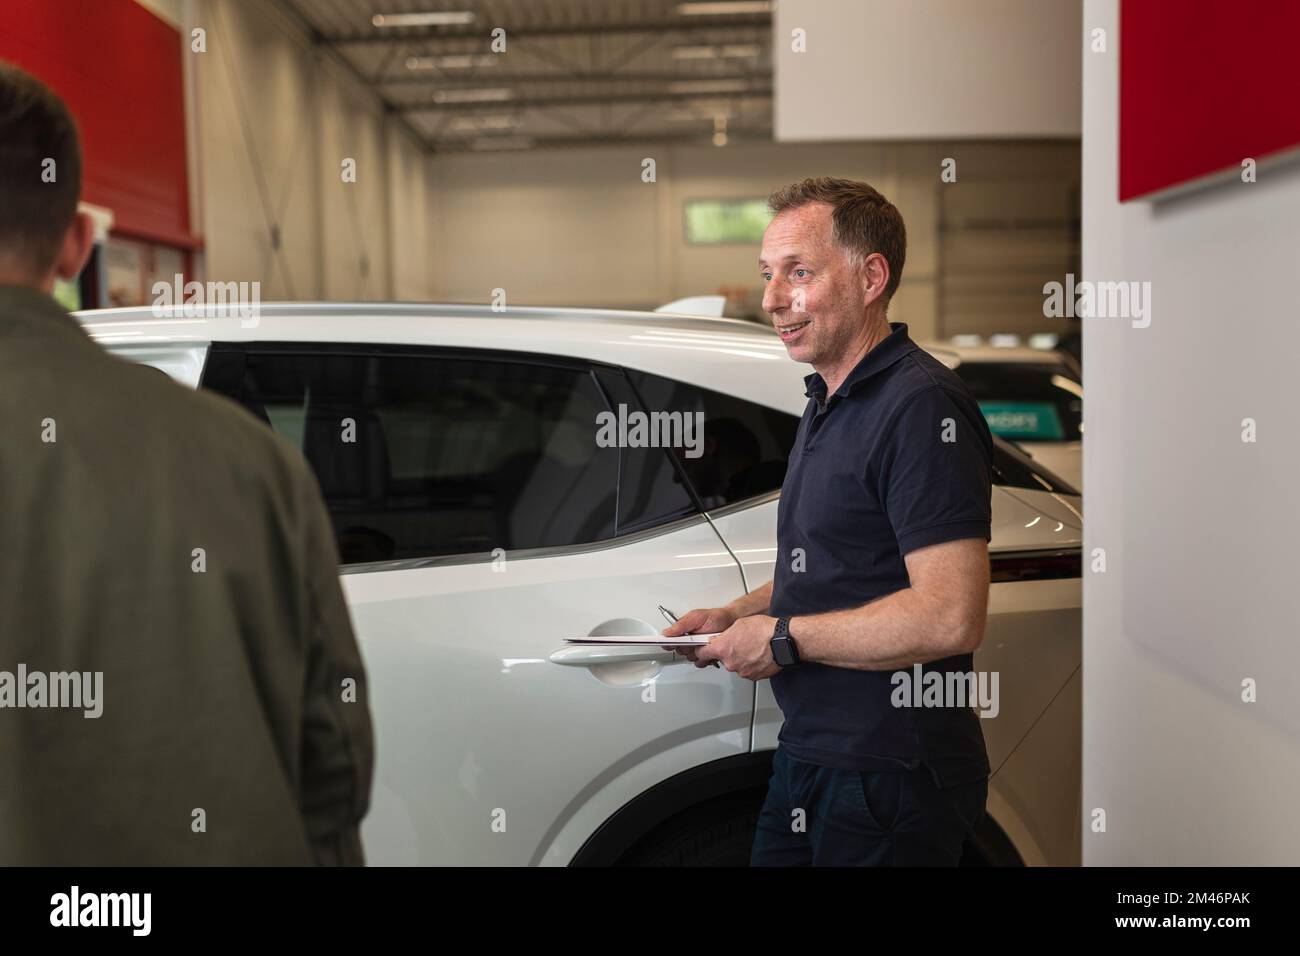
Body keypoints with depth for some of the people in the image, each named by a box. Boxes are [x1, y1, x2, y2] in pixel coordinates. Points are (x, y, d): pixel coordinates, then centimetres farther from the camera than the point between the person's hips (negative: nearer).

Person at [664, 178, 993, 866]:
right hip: (808, 757, 9)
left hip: (890, 783, -9)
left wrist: (783, 638, -17)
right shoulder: (828, 403, 14)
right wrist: (738, 616, 7)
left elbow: (950, 617, -26)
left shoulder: (921, 408, -18)